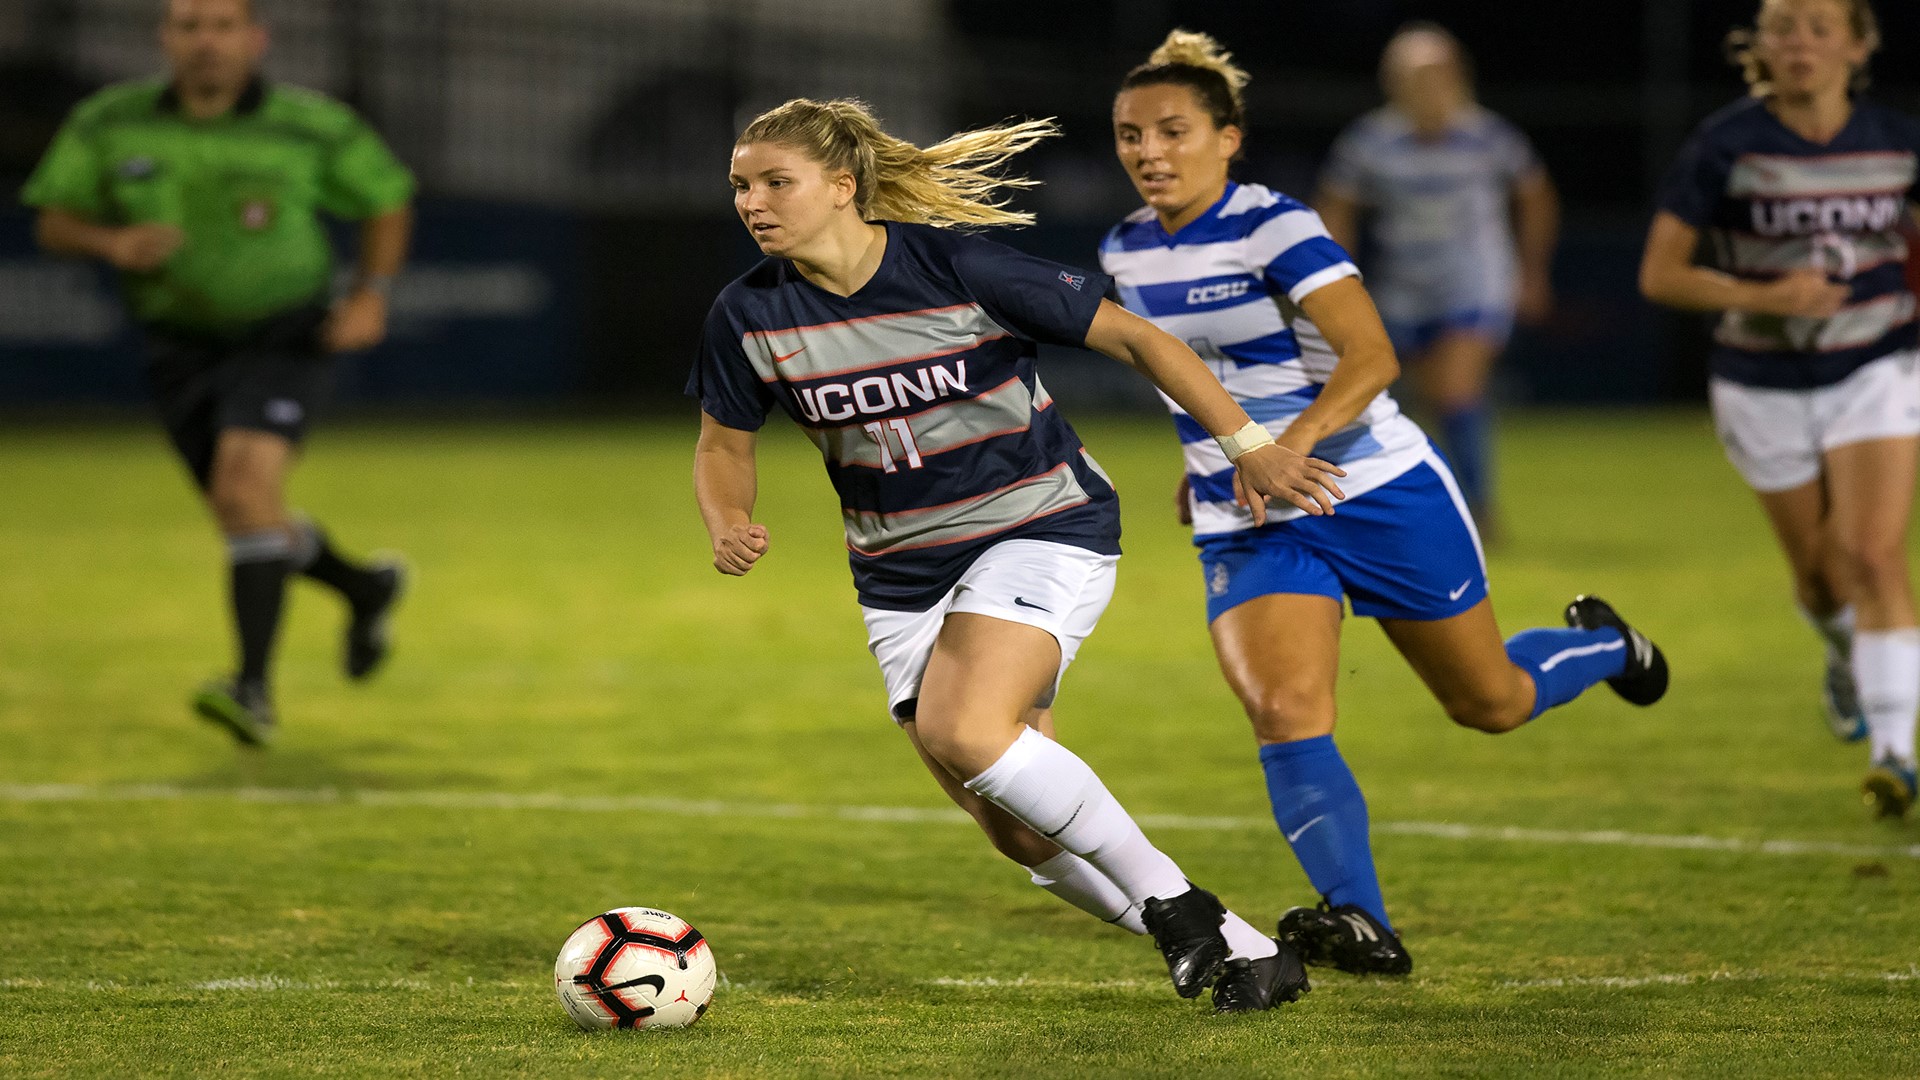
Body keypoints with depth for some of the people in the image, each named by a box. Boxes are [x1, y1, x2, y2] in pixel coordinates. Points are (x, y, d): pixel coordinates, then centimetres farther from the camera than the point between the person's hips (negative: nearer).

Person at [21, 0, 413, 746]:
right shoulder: (109, 125, -7)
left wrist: (372, 294, -8)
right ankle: (366, 588, 44)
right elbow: (53, 224, 1)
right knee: (245, 518, 13)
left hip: (282, 337, -4)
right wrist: (112, 243, -20)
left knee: (247, 482, -27)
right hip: (181, 346, 4)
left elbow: (387, 199, 5)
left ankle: (254, 689, -30)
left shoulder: (311, 127, -11)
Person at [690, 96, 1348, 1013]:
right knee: (1018, 830, -1)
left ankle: (1171, 903, -14)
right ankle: (1247, 955, 14)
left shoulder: (957, 269, -18)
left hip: (1040, 526, -5)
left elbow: (1133, 338, -10)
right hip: (900, 573, 5)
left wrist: (1248, 444, -13)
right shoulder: (750, 315, -8)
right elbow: (724, 444, 9)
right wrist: (728, 525, -13)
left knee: (960, 731, -30)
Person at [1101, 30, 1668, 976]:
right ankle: (1358, 923, -29)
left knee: (1491, 703, 12)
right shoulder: (1127, 253, 4)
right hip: (1247, 526, 5)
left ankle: (1607, 647, 45)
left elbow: (1371, 356, -28)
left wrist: (1294, 440, -41)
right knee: (1283, 713, -22)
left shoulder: (1273, 228, -17)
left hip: (1379, 494, -4)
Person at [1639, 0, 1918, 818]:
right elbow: (1659, 274, -12)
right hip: (1764, 387, 0)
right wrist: (1762, 296, -25)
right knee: (1820, 573, 13)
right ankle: (1847, 653, 48)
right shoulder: (1728, 146, -13)